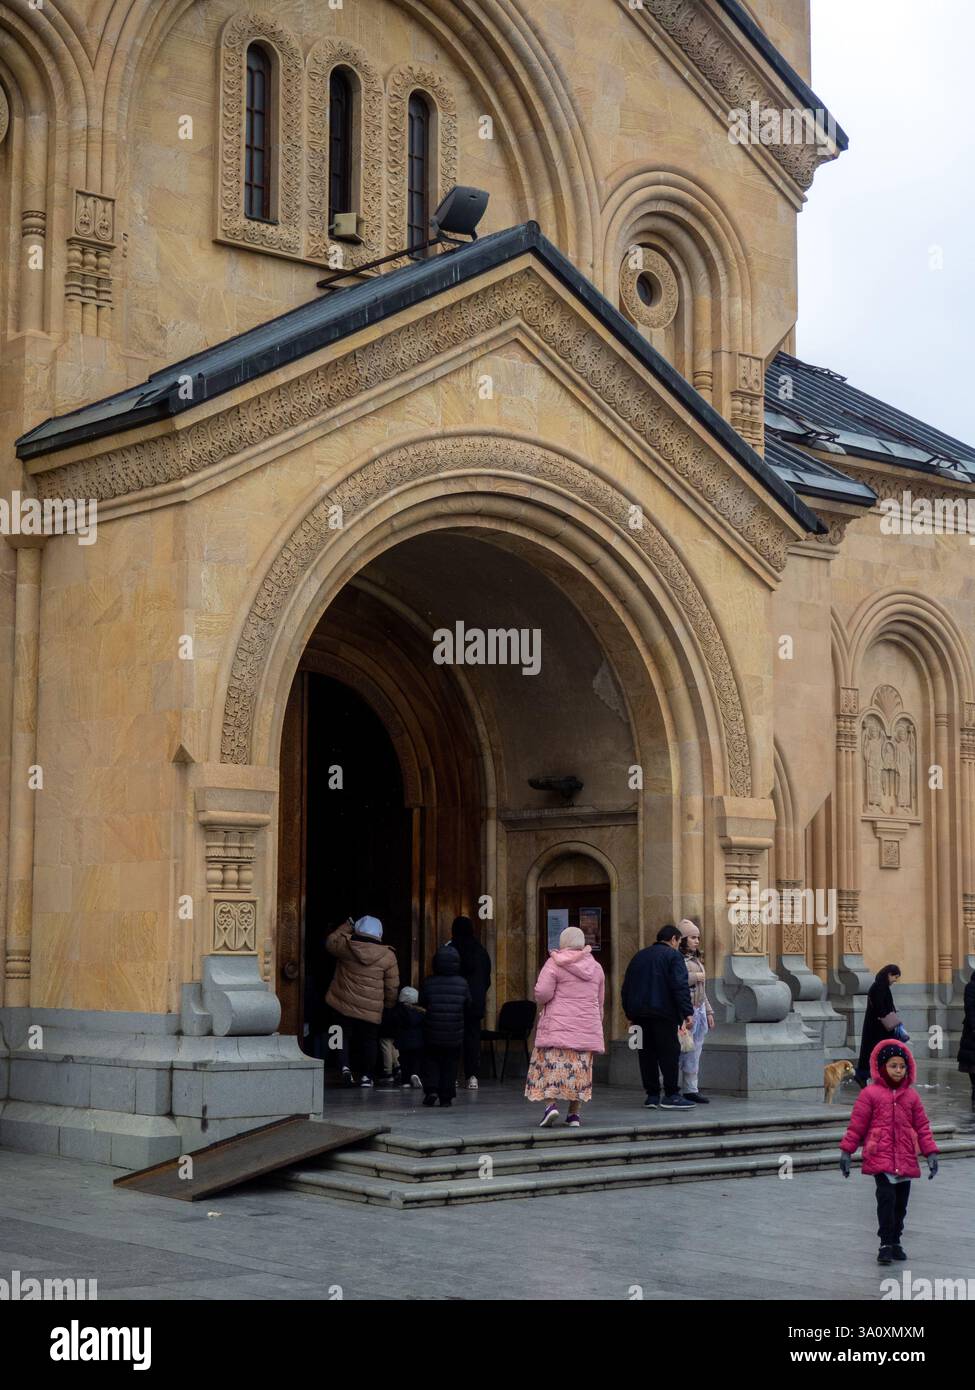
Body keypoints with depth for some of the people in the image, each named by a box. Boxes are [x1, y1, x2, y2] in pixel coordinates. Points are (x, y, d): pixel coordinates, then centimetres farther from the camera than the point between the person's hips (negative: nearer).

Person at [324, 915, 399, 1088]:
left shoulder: (346, 947, -6)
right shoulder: (388, 956, -4)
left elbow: (330, 942, 17)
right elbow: (392, 986, 1)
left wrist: (346, 927, 25)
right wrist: (389, 1005, 16)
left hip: (343, 1004, 0)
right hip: (371, 1009, 0)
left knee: (345, 1035, 14)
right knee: (369, 1041, 12)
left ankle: (346, 1065, -4)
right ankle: (366, 1076, 12)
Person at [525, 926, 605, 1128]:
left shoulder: (555, 963, -4)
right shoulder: (595, 967, 12)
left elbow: (542, 993, -13)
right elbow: (600, 1001, 19)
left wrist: (543, 1001, 9)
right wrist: (598, 1024, 29)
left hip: (558, 1025, -4)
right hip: (588, 1027, 4)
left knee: (551, 1065, 0)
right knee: (580, 1068, 7)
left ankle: (551, 1104, -15)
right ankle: (574, 1113, 6)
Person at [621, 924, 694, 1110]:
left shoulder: (639, 956, 19)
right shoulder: (673, 955, -1)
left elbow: (626, 988, 20)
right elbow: (680, 986, -13)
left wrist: (630, 1013, 22)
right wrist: (687, 1012, -14)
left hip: (639, 1013, 6)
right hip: (663, 1013, -6)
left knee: (647, 1054, 8)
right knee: (669, 1053, -4)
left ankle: (652, 1095, 8)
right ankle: (671, 1095, -8)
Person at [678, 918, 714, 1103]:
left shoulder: (697, 959, 20)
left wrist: (708, 1012, 21)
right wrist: (693, 978, -13)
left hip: (699, 1010, 8)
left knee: (695, 1053, 8)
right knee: (681, 1051, -9)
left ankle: (691, 1089, 12)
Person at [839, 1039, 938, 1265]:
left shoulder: (911, 1095, 9)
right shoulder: (870, 1093, -2)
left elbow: (922, 1126, 12)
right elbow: (857, 1124, 0)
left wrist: (931, 1153, 6)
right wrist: (846, 1151, -1)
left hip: (906, 1160, 4)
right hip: (880, 1159, -4)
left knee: (901, 1203, 9)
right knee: (887, 1198, -14)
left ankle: (896, 1241, 24)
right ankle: (886, 1244, -7)